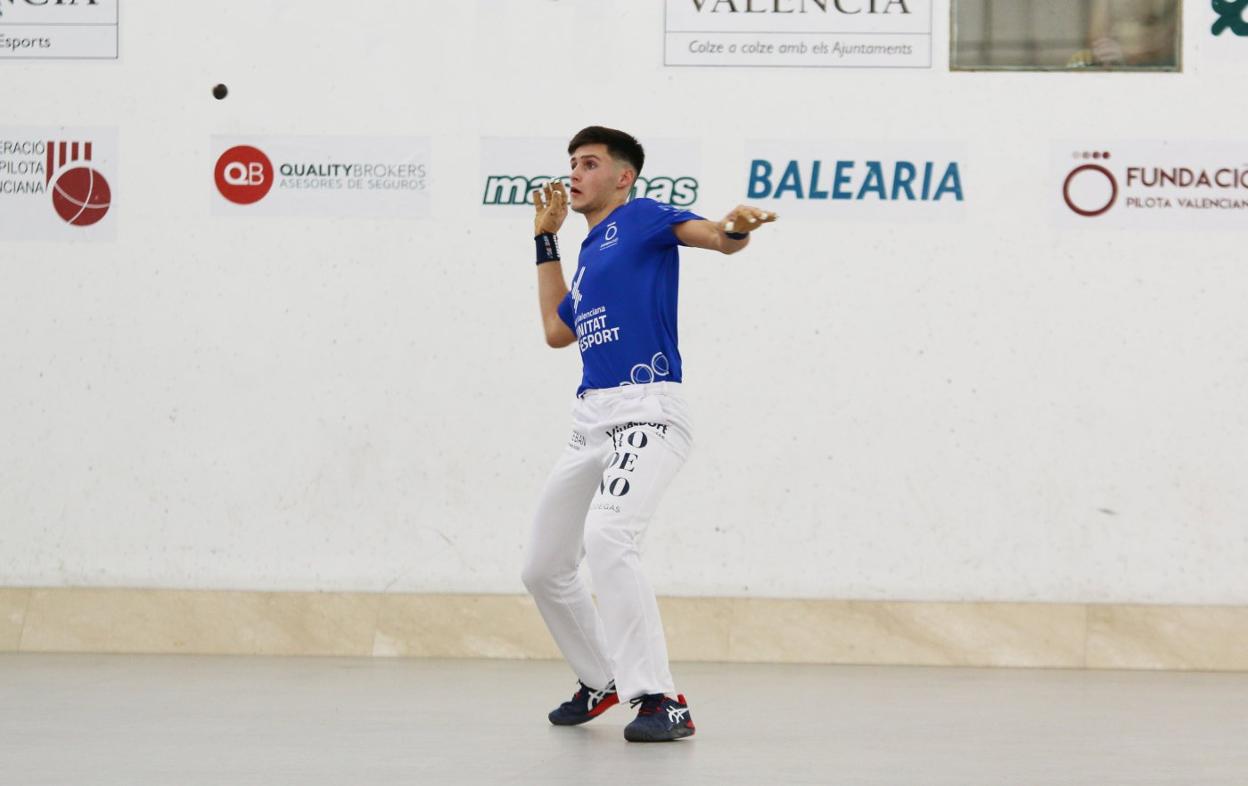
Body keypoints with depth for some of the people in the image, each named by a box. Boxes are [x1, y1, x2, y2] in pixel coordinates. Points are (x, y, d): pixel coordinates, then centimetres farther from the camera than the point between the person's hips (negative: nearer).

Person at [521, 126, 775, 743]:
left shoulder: (642, 218, 2)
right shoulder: (589, 253, 24)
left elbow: (717, 238, -13)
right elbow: (557, 330, 30)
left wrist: (735, 229, -38)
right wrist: (546, 239, 31)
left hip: (645, 411, -9)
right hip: (591, 423, 9)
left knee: (607, 537, -31)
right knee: (543, 567, 13)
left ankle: (662, 701, -29)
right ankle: (600, 682, 31)